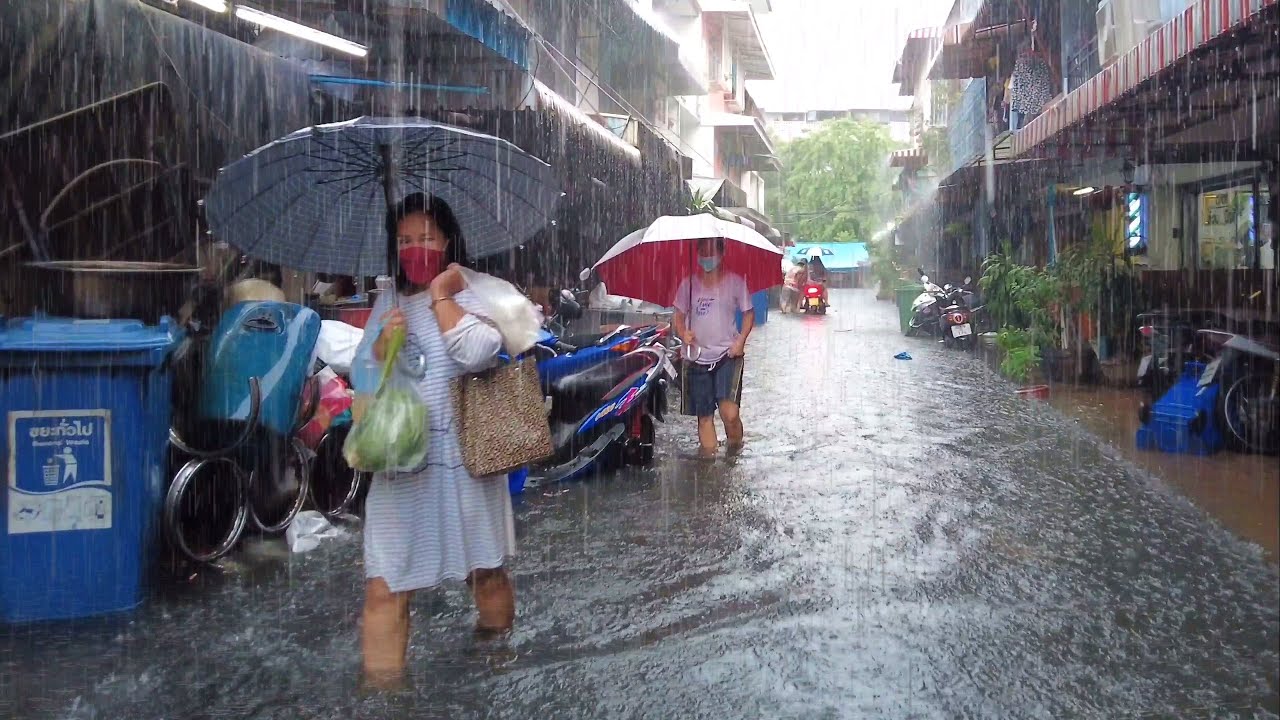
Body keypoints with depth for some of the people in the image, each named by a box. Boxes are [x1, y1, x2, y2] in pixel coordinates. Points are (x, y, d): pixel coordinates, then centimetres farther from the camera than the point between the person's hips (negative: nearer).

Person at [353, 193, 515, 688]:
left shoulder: (473, 293, -4)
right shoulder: (387, 302, 9)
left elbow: (478, 353, -23)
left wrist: (441, 295, -14)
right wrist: (383, 342, -9)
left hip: (463, 455, -3)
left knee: (486, 569, 14)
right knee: (384, 584, 1)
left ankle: (499, 645, 39)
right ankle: (381, 680, 15)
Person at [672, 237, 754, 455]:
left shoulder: (735, 281, -1)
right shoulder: (689, 283, 4)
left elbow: (748, 314, 6)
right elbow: (678, 316, 12)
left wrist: (741, 341, -8)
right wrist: (683, 333, -9)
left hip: (728, 355, -2)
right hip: (697, 358, 3)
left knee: (730, 413, -18)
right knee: (704, 416, 8)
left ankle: (735, 452, 7)